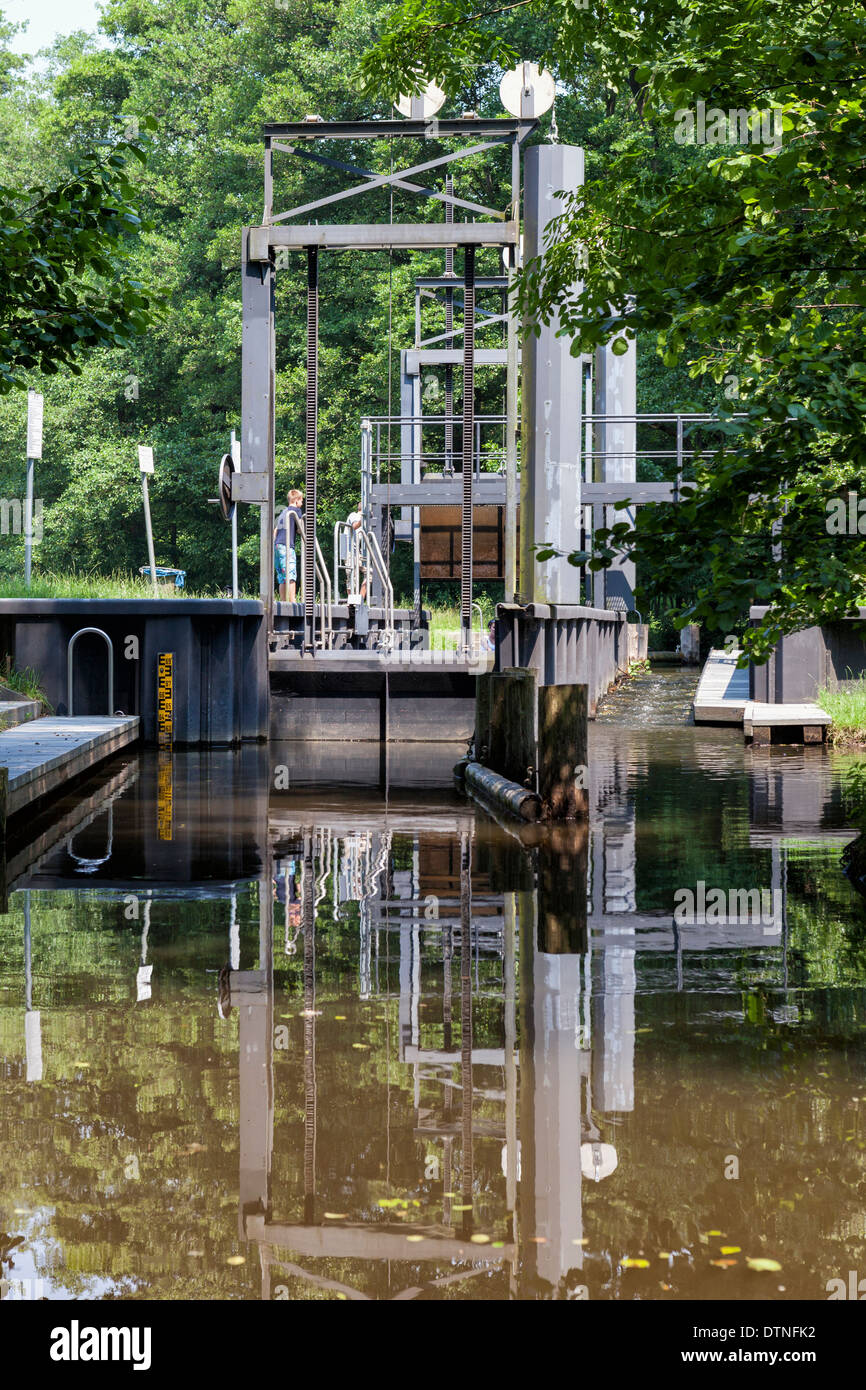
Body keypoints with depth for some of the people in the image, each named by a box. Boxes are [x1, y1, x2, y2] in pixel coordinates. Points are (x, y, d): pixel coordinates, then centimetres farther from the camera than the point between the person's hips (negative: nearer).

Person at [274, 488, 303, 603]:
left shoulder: (283, 512, 24)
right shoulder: (296, 510, 1)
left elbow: (275, 531, 23)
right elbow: (300, 529, -5)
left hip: (276, 545, 8)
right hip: (287, 546, -8)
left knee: (282, 578, 8)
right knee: (291, 576, -14)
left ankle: (283, 602, 5)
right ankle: (292, 602, -22)